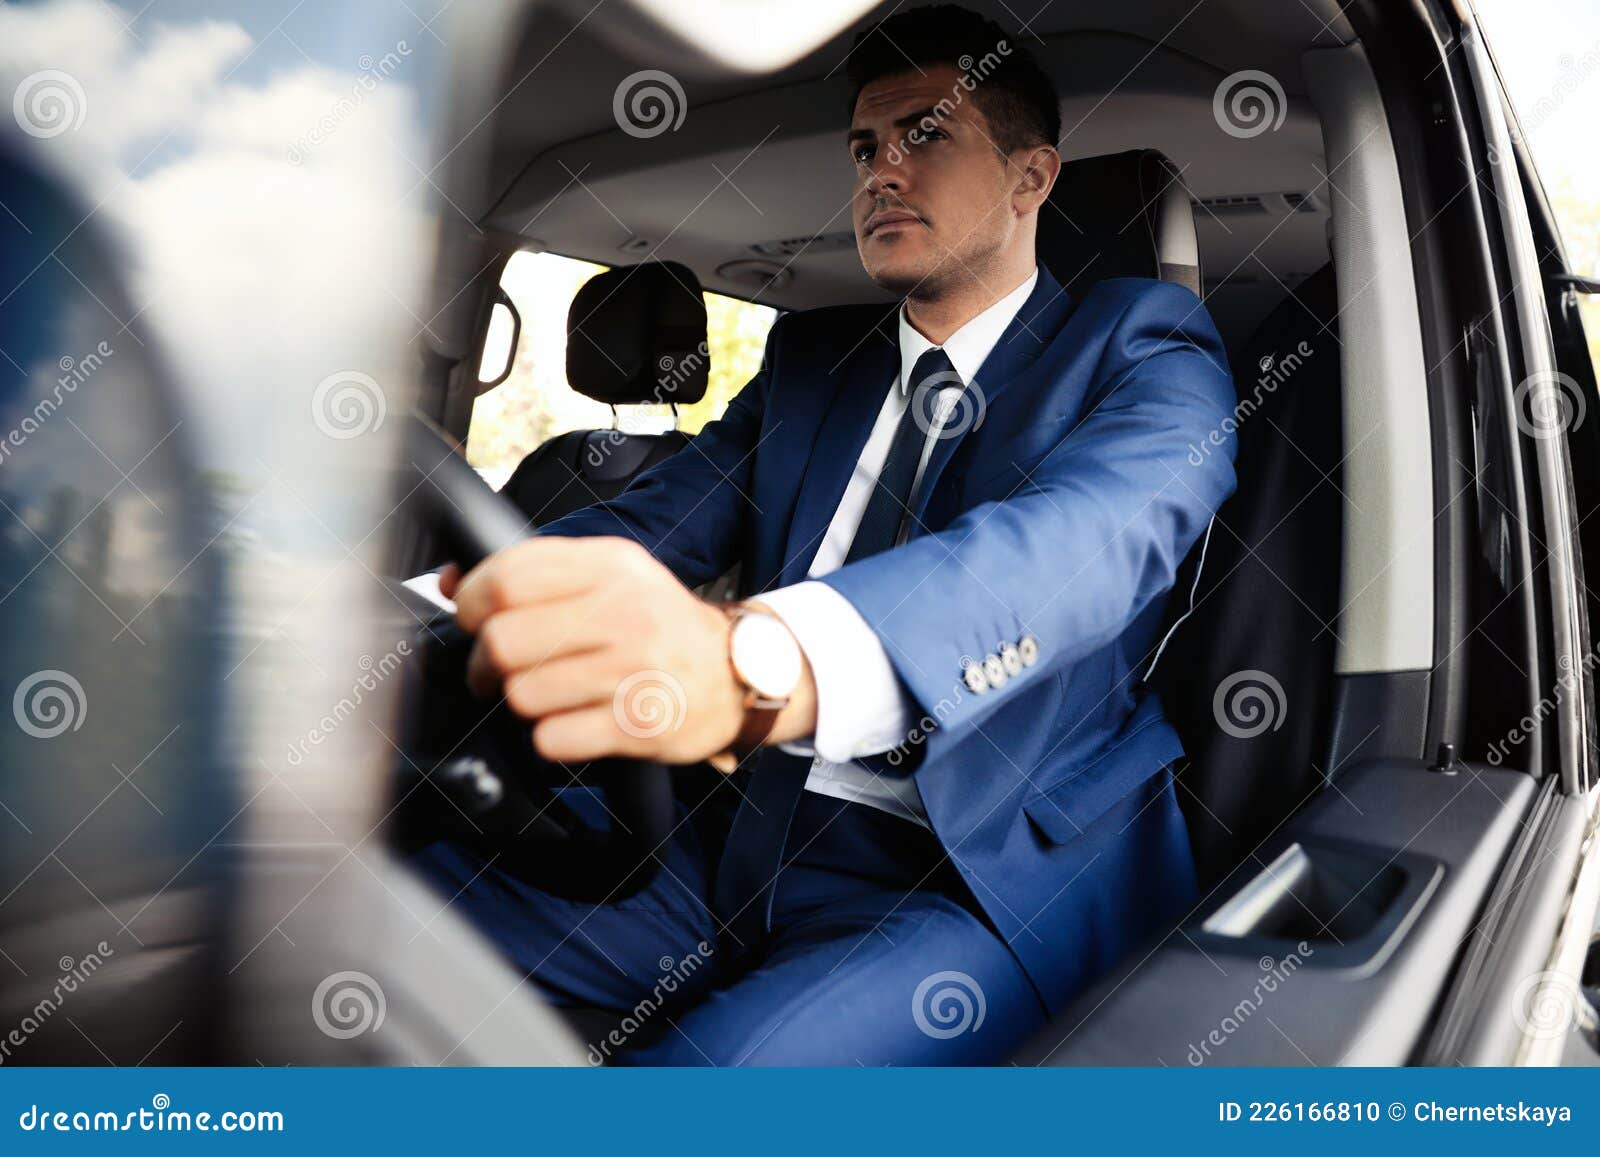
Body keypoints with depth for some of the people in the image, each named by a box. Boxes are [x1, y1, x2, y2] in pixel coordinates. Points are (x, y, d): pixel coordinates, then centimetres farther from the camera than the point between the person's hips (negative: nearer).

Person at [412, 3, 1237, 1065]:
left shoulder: (1146, 348, -1)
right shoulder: (809, 357, 17)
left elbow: (1093, 535, -24)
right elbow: (655, 520, 5)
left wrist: (759, 658, -44)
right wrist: (455, 598, -18)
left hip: (990, 885, -5)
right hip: (739, 836, 5)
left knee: (702, 1064, -32)